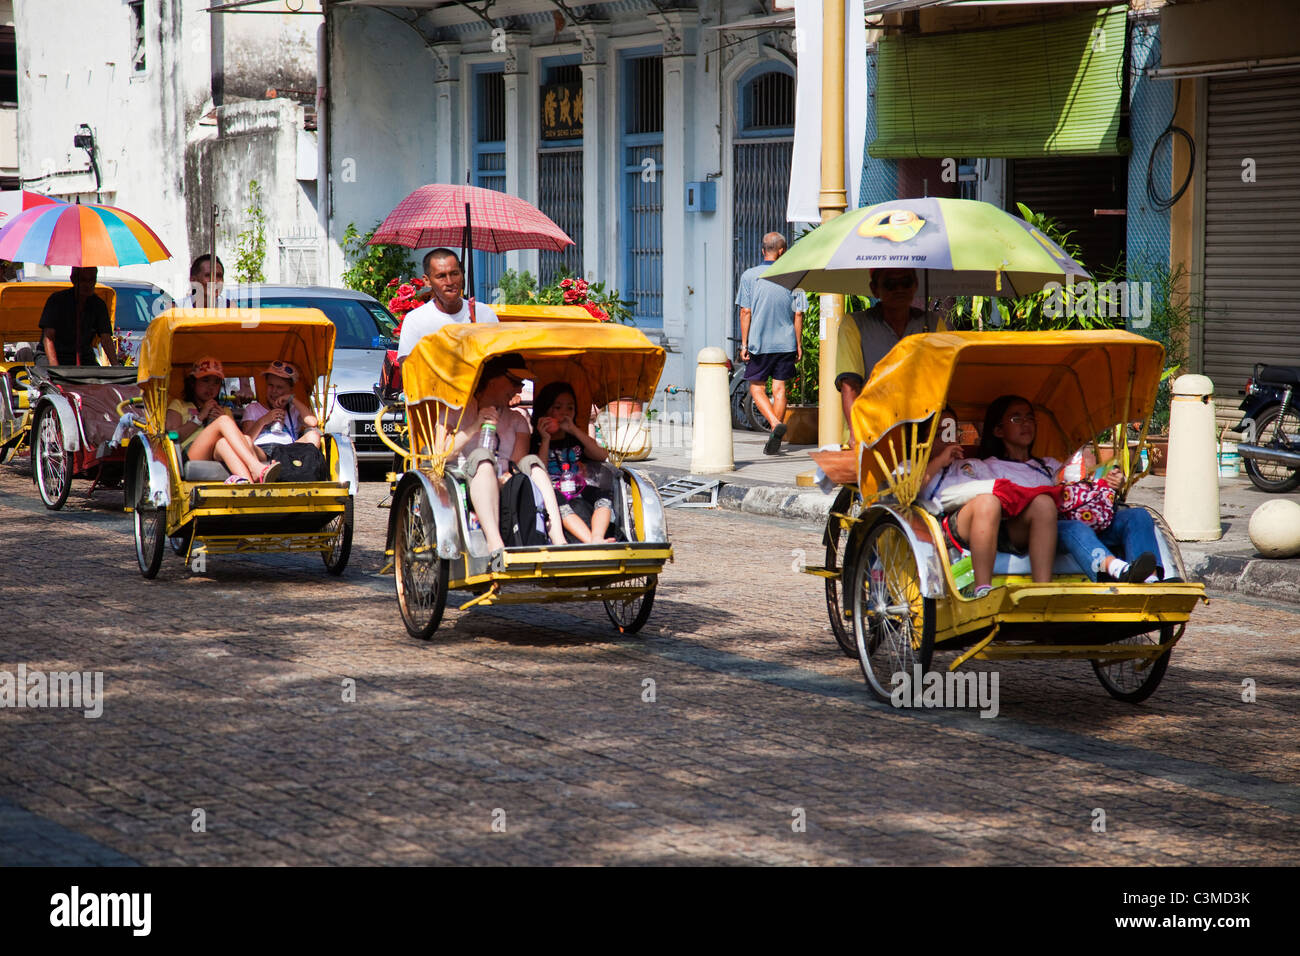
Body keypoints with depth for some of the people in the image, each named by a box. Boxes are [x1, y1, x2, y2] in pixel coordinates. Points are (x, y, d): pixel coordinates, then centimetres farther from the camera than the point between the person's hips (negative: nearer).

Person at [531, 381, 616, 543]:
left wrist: (574, 430, -1)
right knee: (557, 500, -38)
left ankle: (597, 538, -54)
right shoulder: (536, 442, 9)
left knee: (603, 498, -26)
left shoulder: (576, 439, 22)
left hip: (578, 494, 4)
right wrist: (545, 440, -8)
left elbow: (602, 456, 3)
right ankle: (592, 541, -58)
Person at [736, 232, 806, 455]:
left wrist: (744, 344, -1)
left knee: (757, 387, 9)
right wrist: (799, 344, 8)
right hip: (785, 343, 2)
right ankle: (776, 439, 8)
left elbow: (745, 312, -6)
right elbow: (798, 314, -1)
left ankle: (776, 424, -14)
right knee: (779, 388, 8)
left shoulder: (749, 276, -5)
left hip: (759, 343, -2)